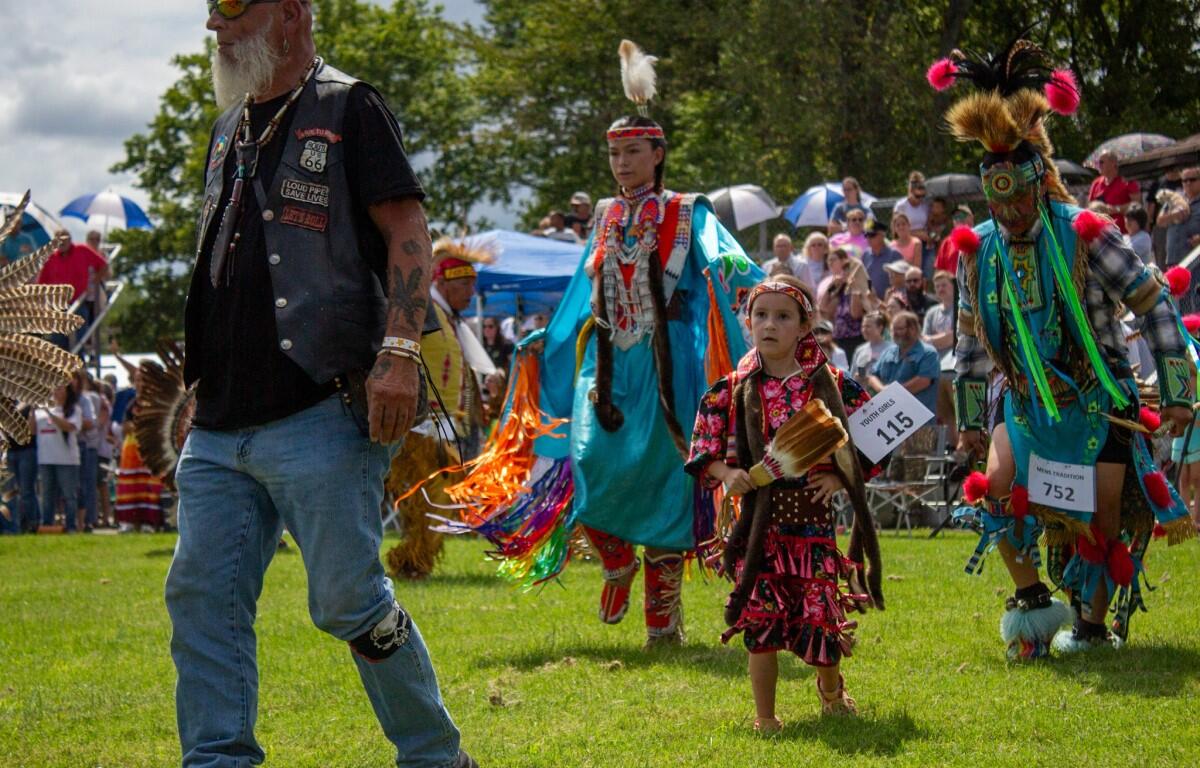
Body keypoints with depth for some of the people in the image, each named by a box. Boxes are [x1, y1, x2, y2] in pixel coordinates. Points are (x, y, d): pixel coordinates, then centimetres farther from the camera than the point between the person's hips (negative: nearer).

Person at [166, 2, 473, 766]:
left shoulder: (349, 109, -2)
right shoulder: (231, 127, 20)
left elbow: (409, 234, -9)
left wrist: (399, 351, -21)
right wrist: (198, 369, 22)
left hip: (320, 415, -7)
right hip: (220, 423, 8)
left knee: (348, 598, -6)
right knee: (202, 597, 0)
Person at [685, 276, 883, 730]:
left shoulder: (831, 385, 0)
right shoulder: (732, 391, 1)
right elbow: (703, 448, 7)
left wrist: (840, 475, -7)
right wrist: (726, 473, -11)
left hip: (814, 519, 0)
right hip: (759, 520, 0)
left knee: (822, 615, 1)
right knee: (761, 618, -3)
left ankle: (831, 690, 33)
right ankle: (765, 716, 11)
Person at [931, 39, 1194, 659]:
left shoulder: (1085, 234, -17)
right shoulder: (979, 252, -5)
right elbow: (971, 339, 8)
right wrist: (969, 419, 10)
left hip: (1100, 400, -3)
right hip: (1028, 401, 3)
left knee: (1102, 517, -2)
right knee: (997, 486, -16)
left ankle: (1095, 621, 16)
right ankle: (1032, 598, 1)